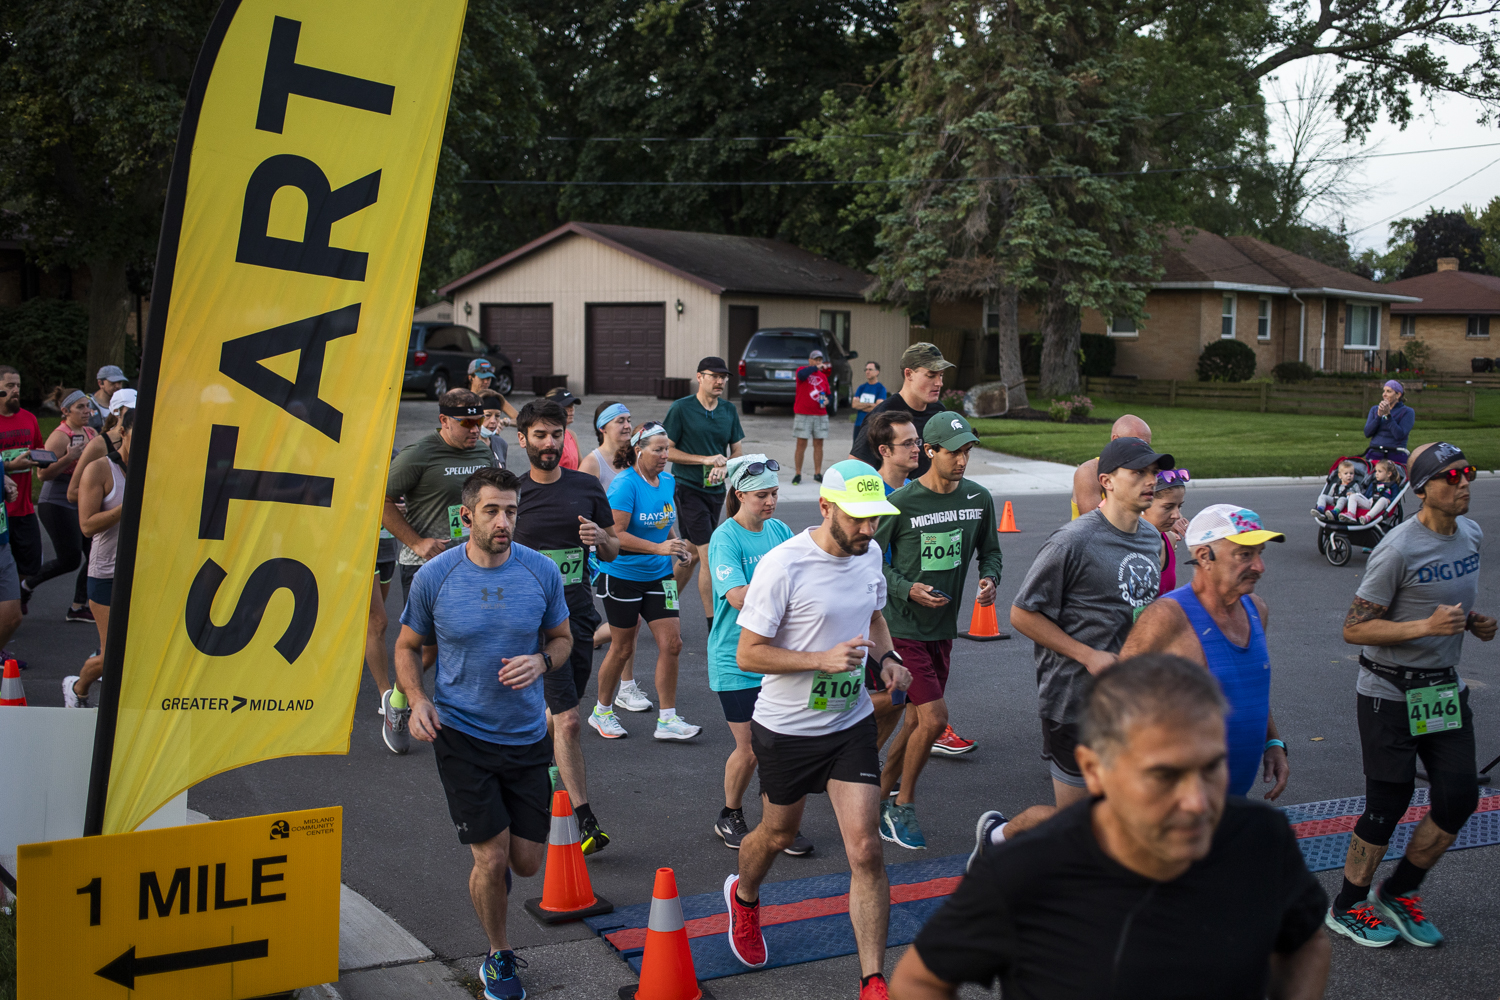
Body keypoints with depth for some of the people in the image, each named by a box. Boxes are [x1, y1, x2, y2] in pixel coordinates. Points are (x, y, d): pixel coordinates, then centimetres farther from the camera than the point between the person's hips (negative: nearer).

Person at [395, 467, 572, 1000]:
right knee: (492, 860, -5)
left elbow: (561, 638, 9)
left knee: (527, 862, 7)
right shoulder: (434, 576, -9)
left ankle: (488, 870, 44)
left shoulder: (542, 571, -6)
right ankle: (498, 956, 21)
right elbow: (408, 646, 5)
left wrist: (541, 662, -14)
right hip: (460, 735, -2)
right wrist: (417, 701, -12)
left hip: (526, 735, 2)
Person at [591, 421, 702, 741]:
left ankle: (667, 719, 8)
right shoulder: (625, 484, -17)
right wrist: (659, 548, -27)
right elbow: (615, 534, -23)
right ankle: (602, 712, 26)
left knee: (672, 643, -1)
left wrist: (676, 545, 1)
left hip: (659, 575, 6)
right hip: (622, 575, -6)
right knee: (623, 648, 5)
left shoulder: (668, 481, 5)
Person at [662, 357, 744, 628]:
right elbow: (667, 450, -7)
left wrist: (723, 468, -10)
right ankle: (714, 625, -6)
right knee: (708, 554, -10)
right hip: (688, 488, -6)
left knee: (693, 554, 12)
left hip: (716, 490, 6)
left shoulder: (729, 411, 9)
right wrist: (706, 459, -15)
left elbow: (736, 451, 12)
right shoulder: (681, 409, -7)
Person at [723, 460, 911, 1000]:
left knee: (865, 849, -6)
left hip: (852, 724, 3)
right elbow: (748, 653, -19)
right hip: (786, 728, -3)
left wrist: (887, 658, -3)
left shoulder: (870, 554, -2)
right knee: (778, 834, 20)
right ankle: (744, 897, 54)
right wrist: (822, 659, -29)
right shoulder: (783, 566, -22)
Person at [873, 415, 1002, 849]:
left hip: (943, 628, 6)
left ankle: (881, 800, 30)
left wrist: (990, 579, -6)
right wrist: (907, 590, -21)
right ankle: (902, 805, 9)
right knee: (934, 718, -12)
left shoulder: (978, 498, 1)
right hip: (902, 627, -6)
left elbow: (990, 551, 15)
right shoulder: (902, 502, -15)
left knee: (916, 722, 12)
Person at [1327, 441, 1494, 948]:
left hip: (1445, 688, 7)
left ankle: (1397, 893, 24)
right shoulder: (1399, 549, -20)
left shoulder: (1471, 535, 5)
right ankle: (1347, 906, 19)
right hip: (1390, 693, -7)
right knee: (1388, 805, 0)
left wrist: (1475, 620, 0)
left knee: (1459, 798, 4)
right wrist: (1426, 626, -28)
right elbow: (1353, 629, -19)